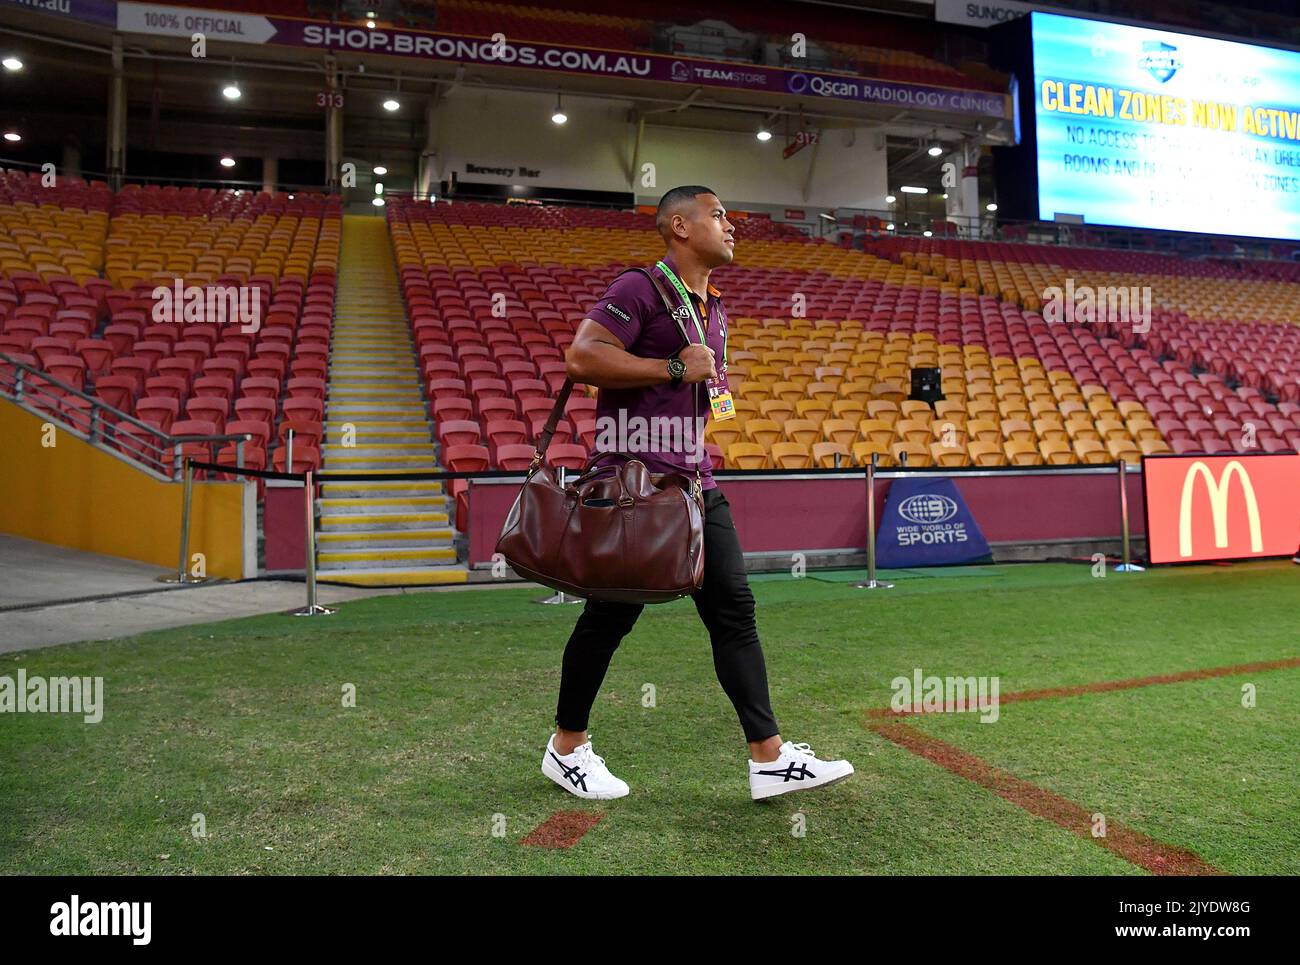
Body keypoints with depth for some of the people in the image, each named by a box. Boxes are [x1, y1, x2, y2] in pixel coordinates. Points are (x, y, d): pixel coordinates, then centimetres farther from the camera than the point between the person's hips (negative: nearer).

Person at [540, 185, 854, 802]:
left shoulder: (712, 309, 19)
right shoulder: (641, 289, -9)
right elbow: (582, 358, -21)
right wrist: (676, 368, -19)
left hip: (693, 481, 9)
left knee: (734, 609, 3)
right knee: (611, 615, 2)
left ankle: (771, 761, 8)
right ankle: (566, 749, 20)